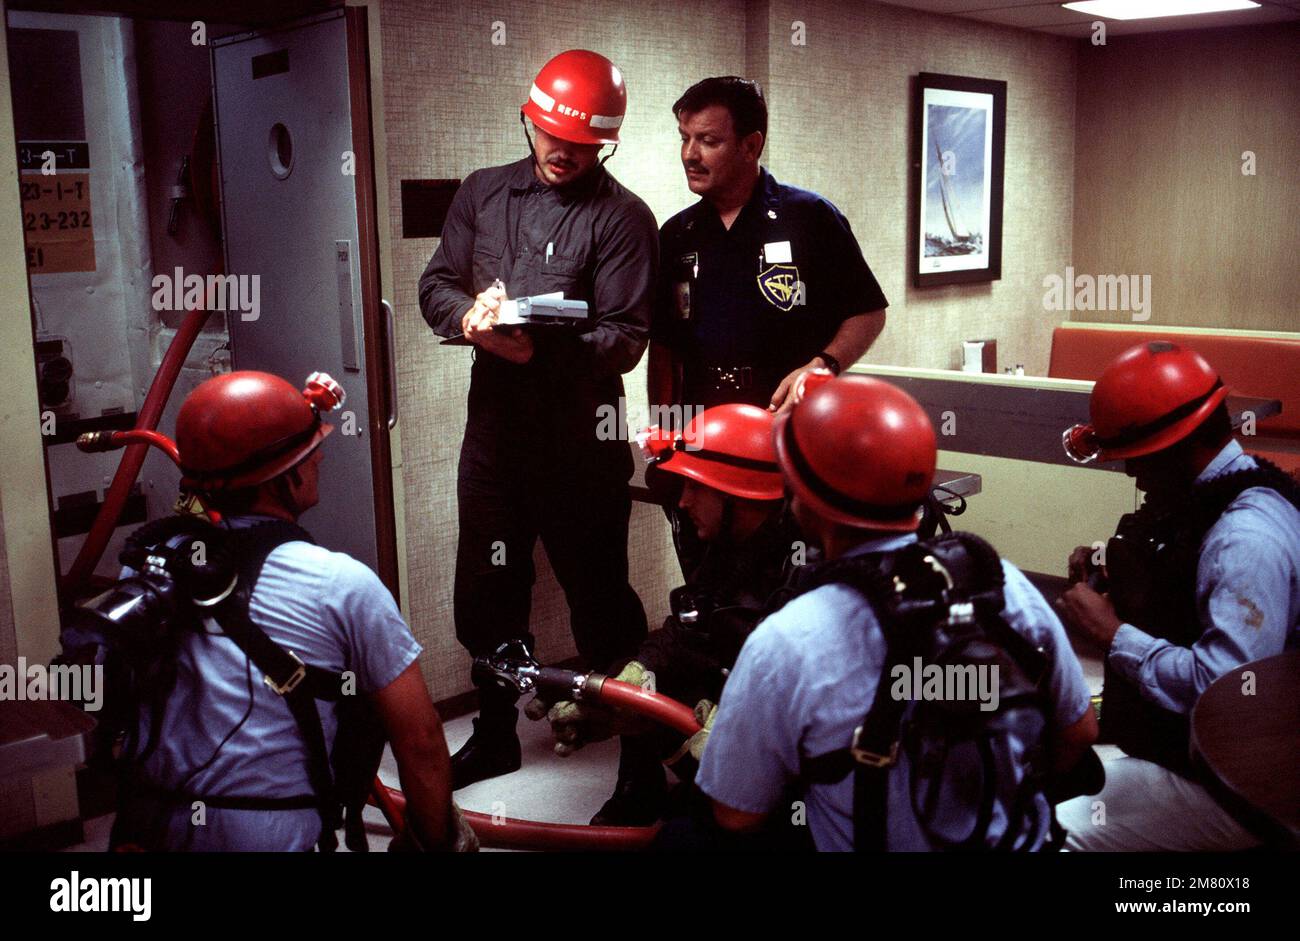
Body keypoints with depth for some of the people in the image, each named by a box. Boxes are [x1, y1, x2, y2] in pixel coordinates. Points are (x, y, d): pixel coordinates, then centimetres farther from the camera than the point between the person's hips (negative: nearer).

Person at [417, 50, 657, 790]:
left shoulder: (623, 218, -6)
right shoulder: (483, 193, 10)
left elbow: (625, 339, -13)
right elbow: (436, 284, 10)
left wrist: (539, 348, -30)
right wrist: (469, 315, -14)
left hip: (580, 440, -5)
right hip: (493, 425, 5)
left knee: (601, 603, 3)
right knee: (485, 596, 15)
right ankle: (496, 735, 35)